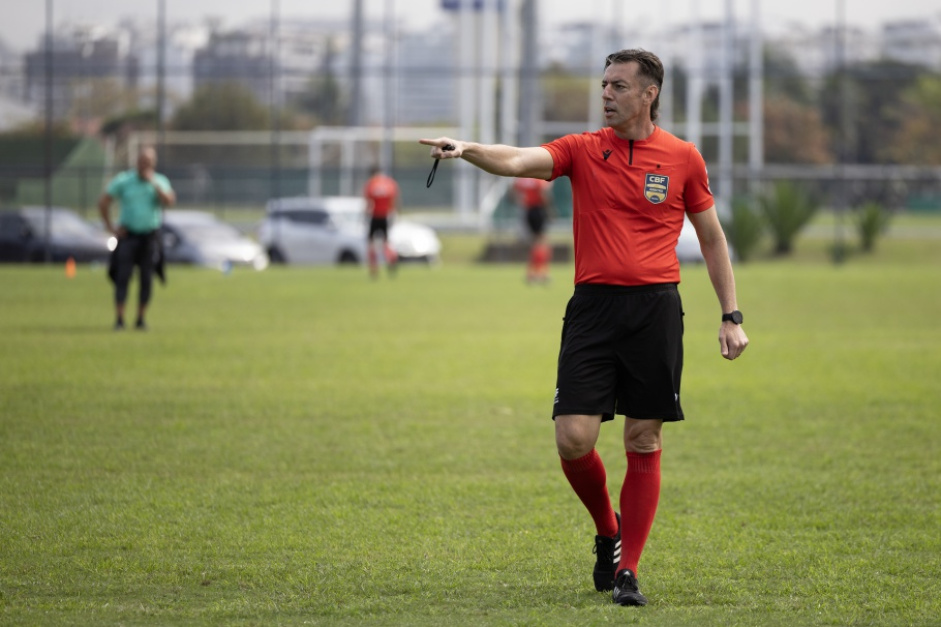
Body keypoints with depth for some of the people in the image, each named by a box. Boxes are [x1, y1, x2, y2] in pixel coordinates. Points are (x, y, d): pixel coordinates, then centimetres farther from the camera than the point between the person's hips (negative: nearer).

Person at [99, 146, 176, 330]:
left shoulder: (160, 182, 2)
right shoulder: (123, 180, -1)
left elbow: (170, 202, -16)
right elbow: (103, 202, 4)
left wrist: (153, 183, -20)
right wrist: (111, 227, -1)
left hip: (150, 236, 1)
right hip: (128, 234, -1)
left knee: (146, 279, 2)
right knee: (123, 276, -10)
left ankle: (141, 318, 13)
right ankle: (119, 320, -10)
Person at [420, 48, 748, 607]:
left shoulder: (682, 158, 6)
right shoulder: (583, 150, 4)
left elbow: (712, 237, 13)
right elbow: (519, 161, -13)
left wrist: (731, 316, 9)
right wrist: (467, 151, -33)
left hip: (656, 309, 0)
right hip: (593, 307, 0)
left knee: (644, 442, 0)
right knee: (574, 439, -8)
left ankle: (627, 571, 7)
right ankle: (609, 530, 21)